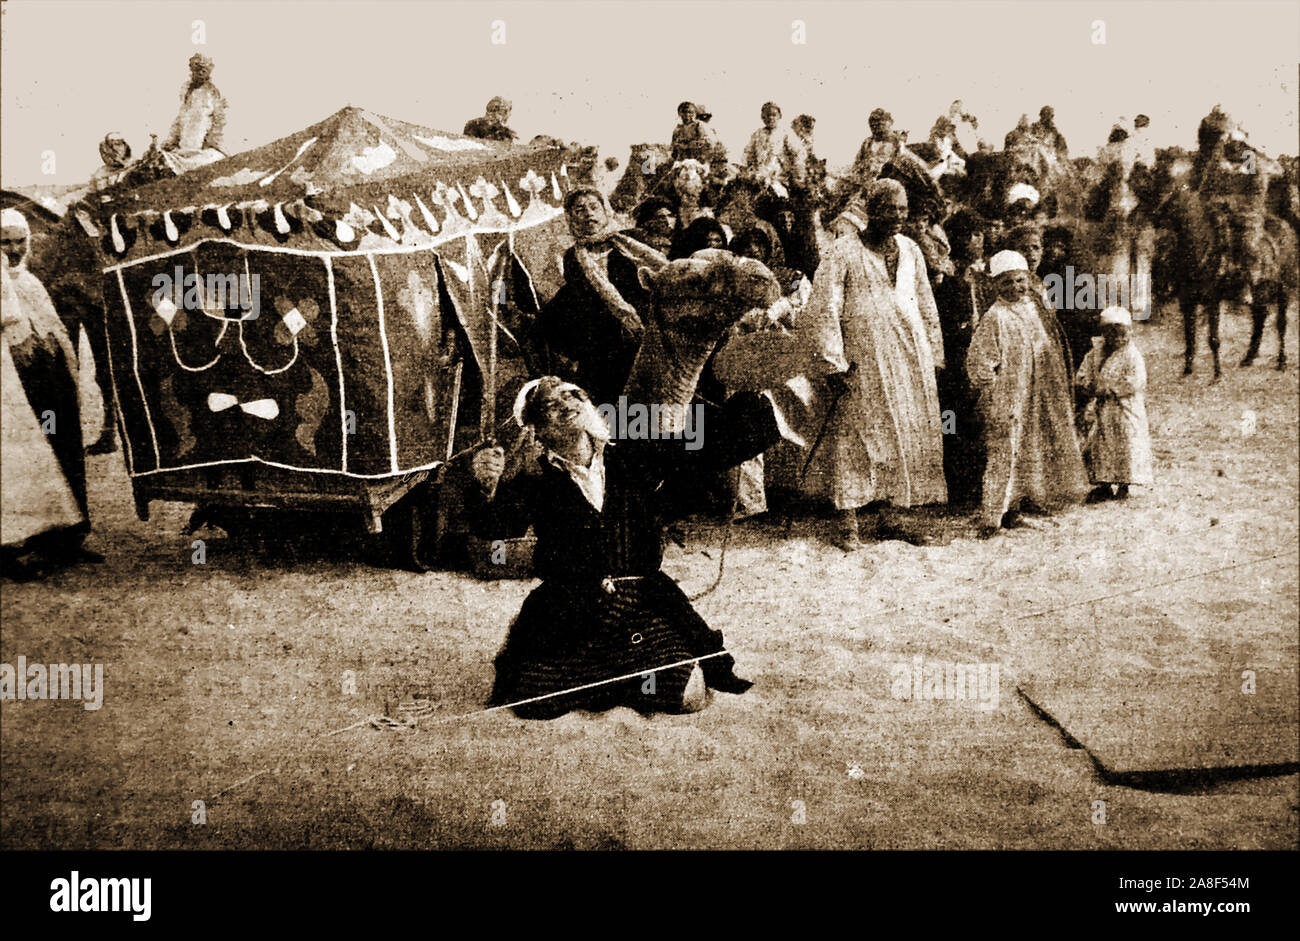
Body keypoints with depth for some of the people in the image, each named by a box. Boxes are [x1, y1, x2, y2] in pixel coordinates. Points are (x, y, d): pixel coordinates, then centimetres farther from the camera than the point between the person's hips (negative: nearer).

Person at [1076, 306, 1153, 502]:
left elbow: (1135, 383, -15)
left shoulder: (1132, 355, -7)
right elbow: (1083, 376, 12)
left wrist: (1109, 389, -16)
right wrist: (1093, 388, -8)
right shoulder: (1096, 352, 9)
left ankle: (1124, 486, 6)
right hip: (1100, 410, 5)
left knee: (1125, 446, -3)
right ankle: (1104, 485, 14)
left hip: (1124, 410, -5)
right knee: (1097, 446, 5)